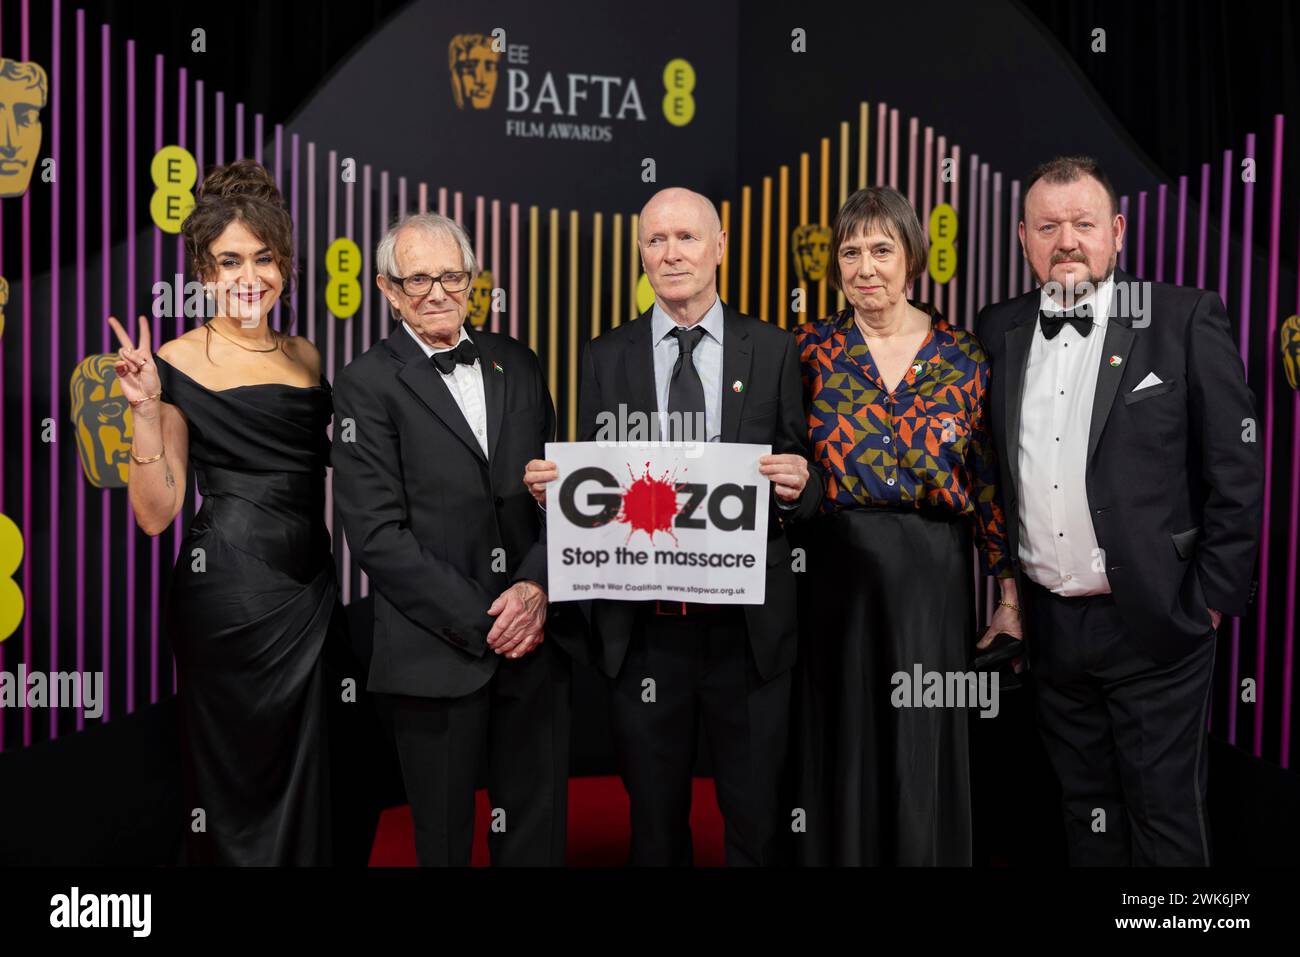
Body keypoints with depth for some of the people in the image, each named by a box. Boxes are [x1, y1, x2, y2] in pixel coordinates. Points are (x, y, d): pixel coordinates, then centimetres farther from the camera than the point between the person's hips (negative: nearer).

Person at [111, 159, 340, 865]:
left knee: (306, 778, 13)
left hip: (311, 587, 6)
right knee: (240, 779, 5)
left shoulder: (306, 356, 11)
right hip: (229, 590, -5)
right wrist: (146, 410, -18)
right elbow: (156, 514, -8)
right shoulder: (178, 362, -6)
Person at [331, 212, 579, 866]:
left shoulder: (516, 363, 10)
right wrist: (480, 622, -13)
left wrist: (537, 587, -9)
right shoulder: (366, 387, -4)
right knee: (445, 836, 12)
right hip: (438, 652, -4)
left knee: (538, 826, 14)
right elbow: (378, 536, -10)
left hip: (536, 636, 4)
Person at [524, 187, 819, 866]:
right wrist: (550, 486, -14)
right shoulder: (606, 357, 6)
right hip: (643, 628, 1)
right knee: (655, 821, 16)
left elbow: (800, 487, 4)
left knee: (757, 820, 11)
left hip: (748, 627, -1)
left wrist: (796, 488, -19)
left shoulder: (772, 351, 3)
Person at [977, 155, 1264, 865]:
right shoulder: (1000, 331, 5)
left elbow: (1237, 472, -6)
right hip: (1049, 622, 4)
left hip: (1151, 623, -4)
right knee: (1084, 809, 19)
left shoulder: (1186, 320, -7)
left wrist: (1214, 598, -8)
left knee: (1165, 819, 9)